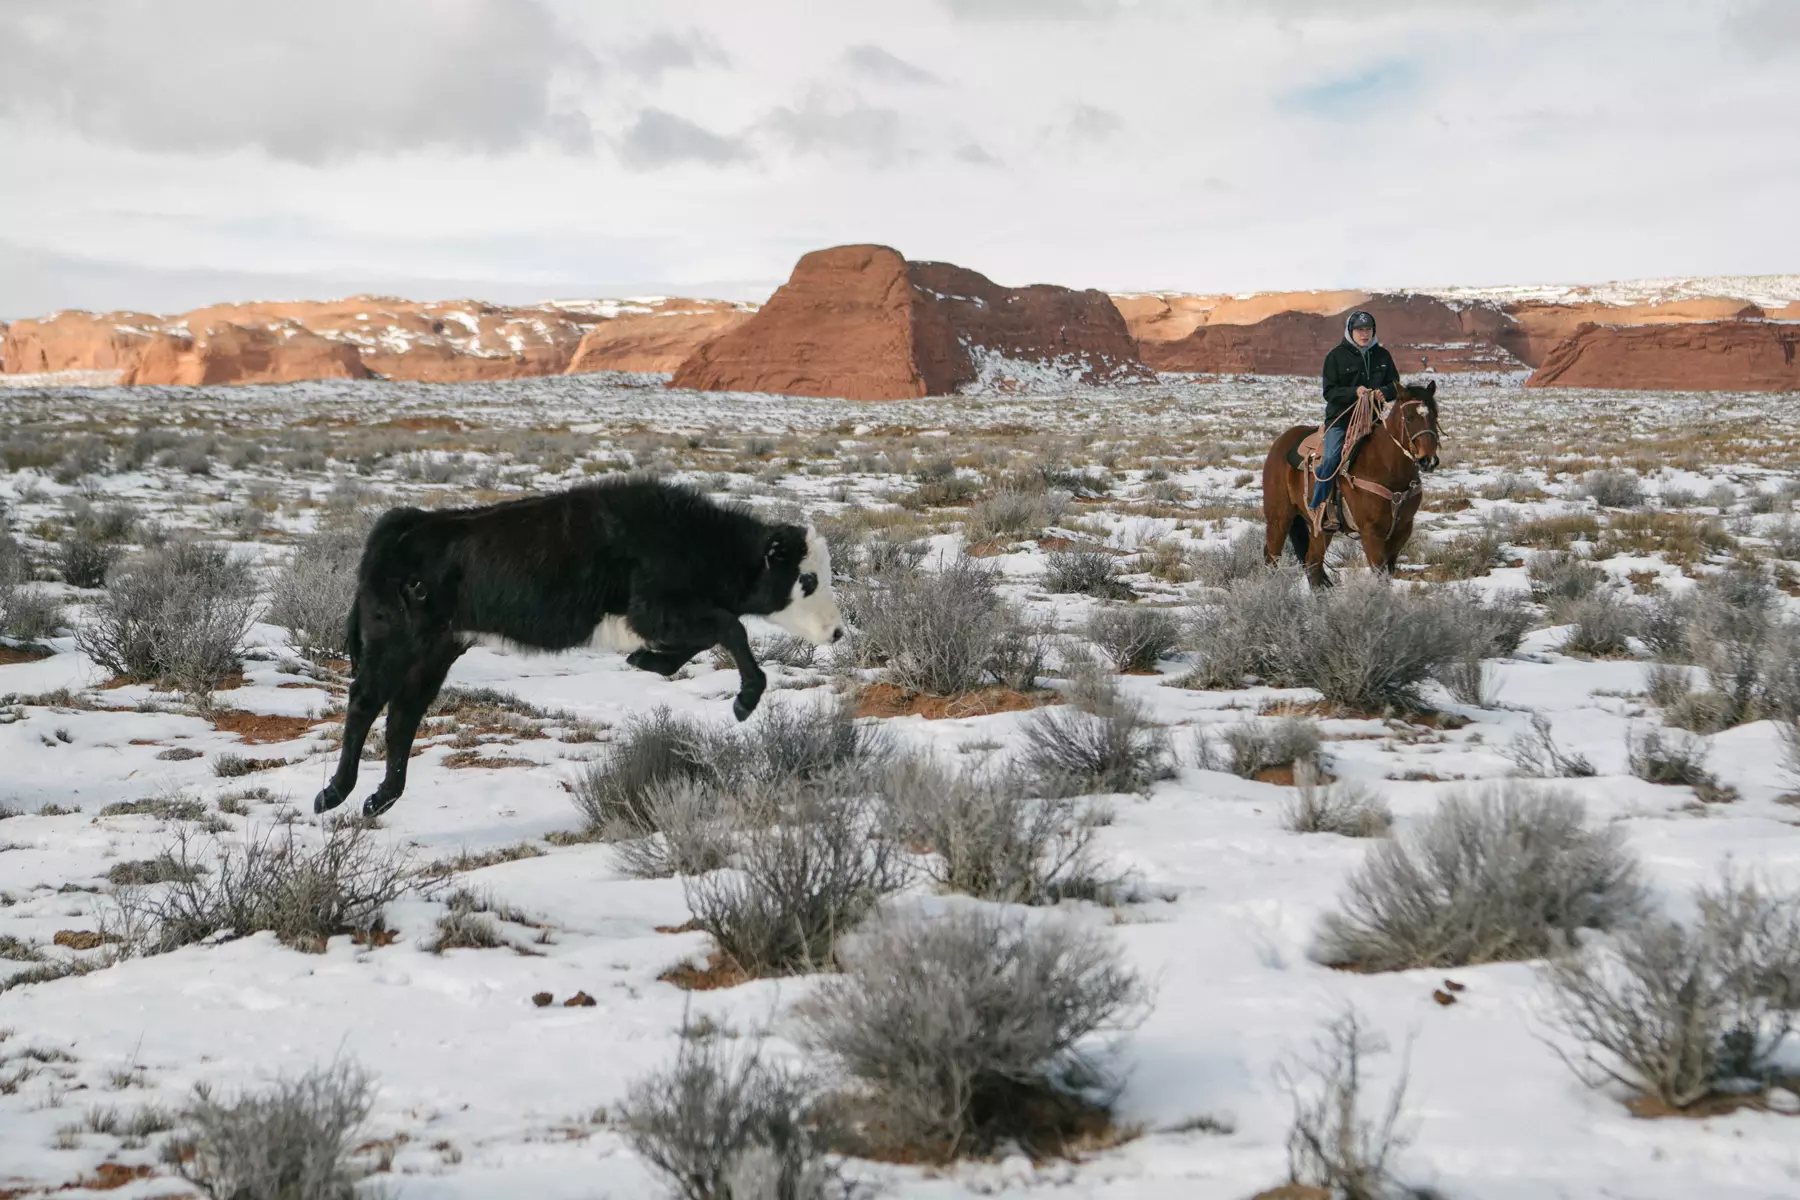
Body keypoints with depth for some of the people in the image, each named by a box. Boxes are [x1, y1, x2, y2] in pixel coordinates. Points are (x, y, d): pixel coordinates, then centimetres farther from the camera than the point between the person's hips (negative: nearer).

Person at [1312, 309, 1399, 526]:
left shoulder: (1382, 355, 10)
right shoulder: (1337, 356, 0)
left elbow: (1395, 385, 14)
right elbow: (1329, 391, -4)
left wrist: (1385, 392, -10)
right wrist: (1354, 392, -21)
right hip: (1341, 418, -4)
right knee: (1332, 456, -23)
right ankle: (1318, 507, -19)